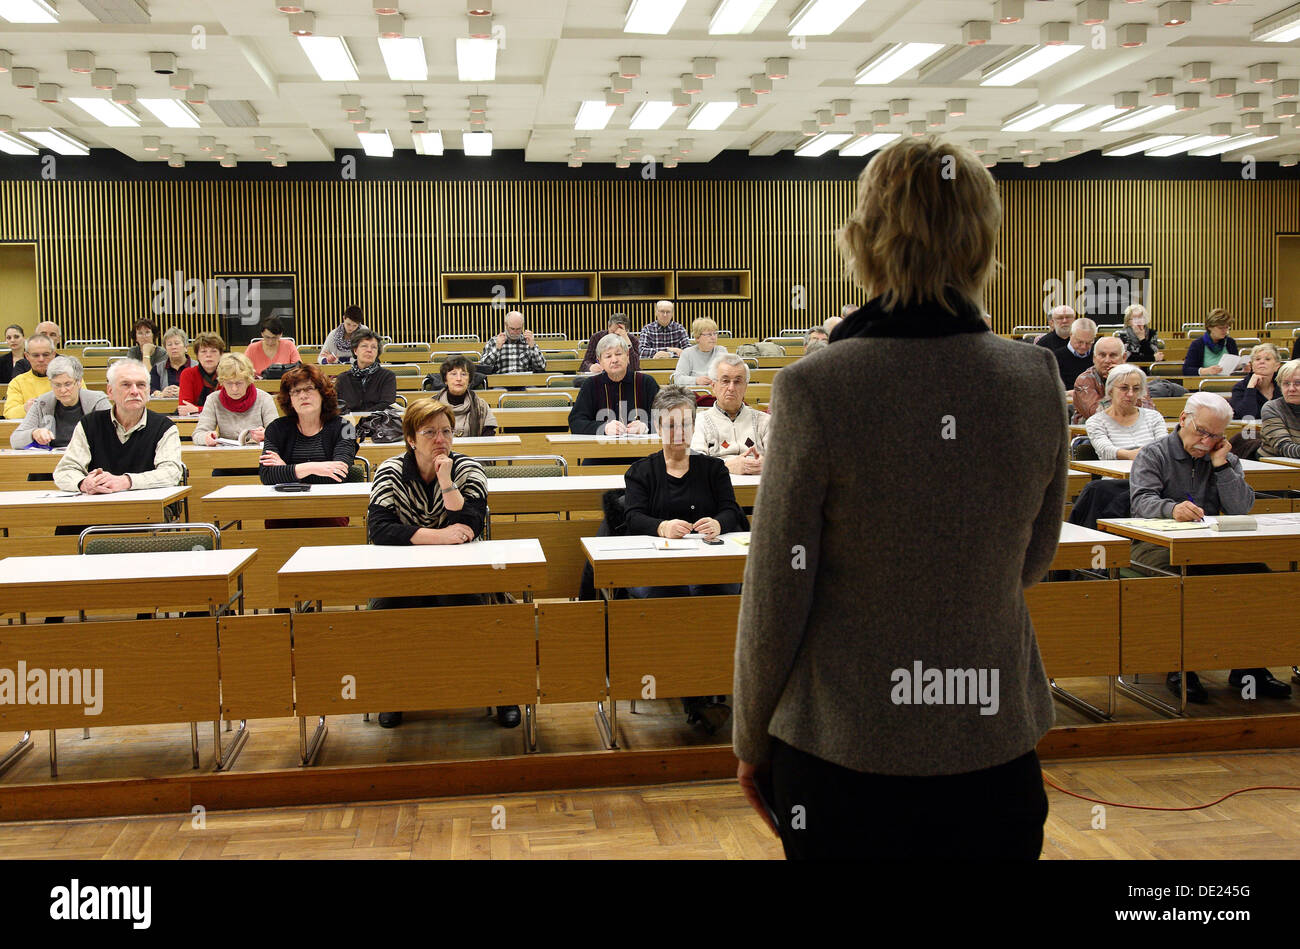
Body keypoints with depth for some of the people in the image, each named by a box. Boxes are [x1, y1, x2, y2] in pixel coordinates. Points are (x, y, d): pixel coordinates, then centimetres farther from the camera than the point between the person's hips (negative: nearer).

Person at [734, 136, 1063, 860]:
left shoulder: (816, 390, -18)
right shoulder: (1038, 380, -7)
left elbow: (776, 600, -12)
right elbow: (1033, 563, 6)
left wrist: (751, 739, 2)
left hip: (846, 752, -3)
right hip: (997, 743, 4)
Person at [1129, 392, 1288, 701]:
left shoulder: (1225, 459, 18)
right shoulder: (1153, 455, 4)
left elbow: (1241, 509, 2)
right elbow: (1141, 501, -16)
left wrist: (1221, 464, -4)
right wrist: (1172, 508, -37)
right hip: (1157, 544, -4)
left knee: (1256, 571, -23)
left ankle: (1248, 666, -12)